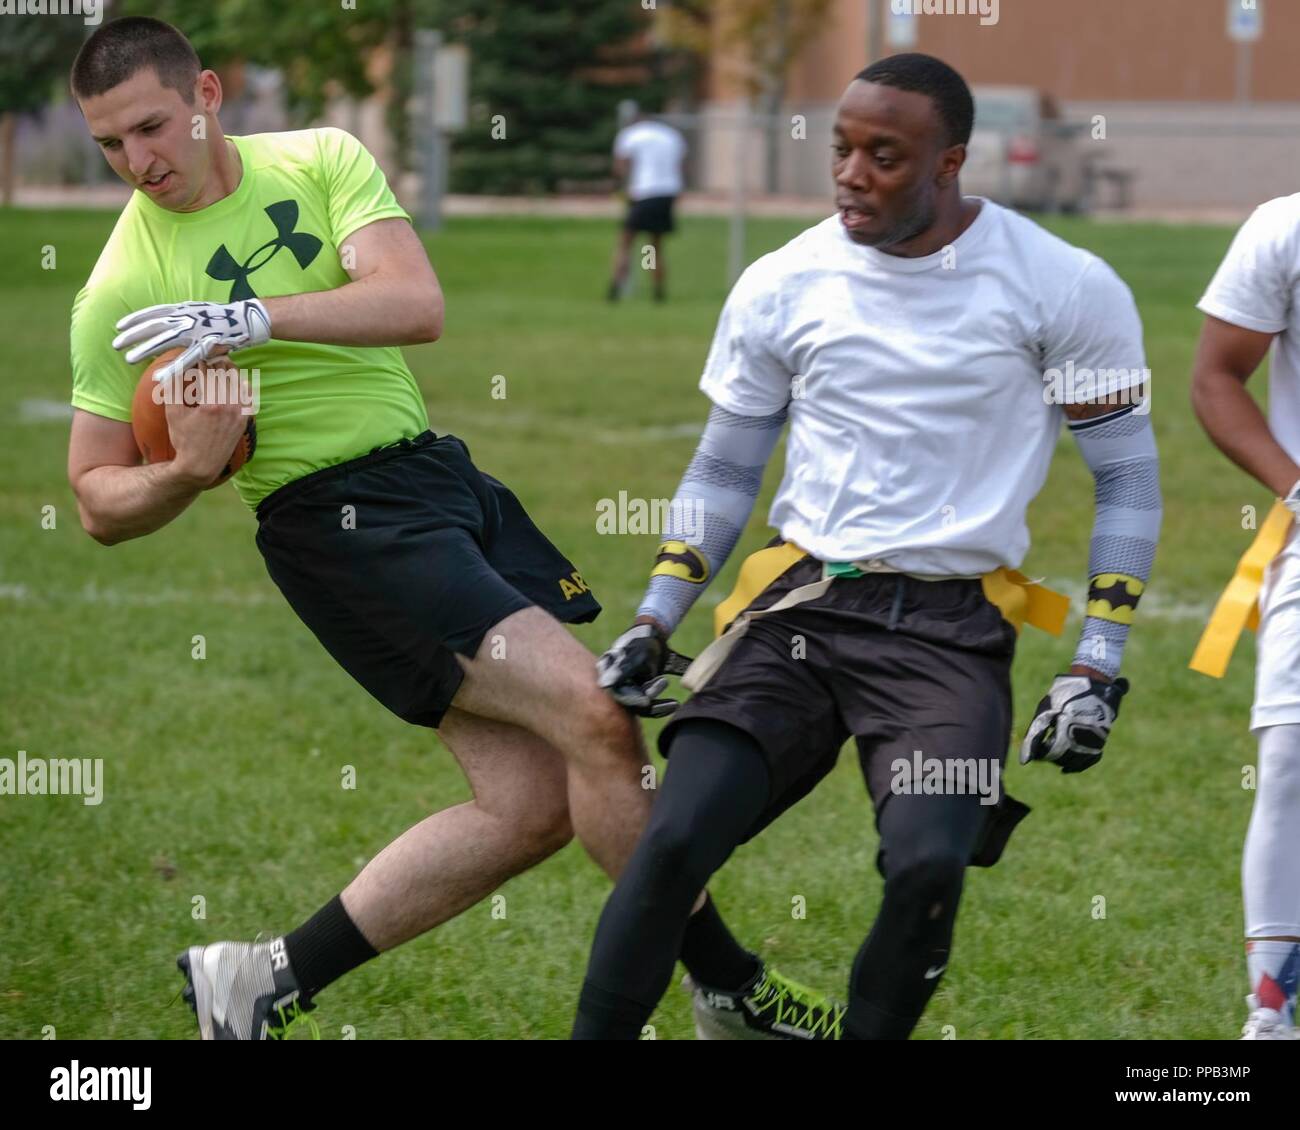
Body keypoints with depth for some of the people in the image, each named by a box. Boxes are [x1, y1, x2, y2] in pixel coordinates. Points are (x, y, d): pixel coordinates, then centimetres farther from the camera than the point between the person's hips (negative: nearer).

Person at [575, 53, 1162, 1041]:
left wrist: (1098, 671, -3)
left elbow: (1127, 480, 4)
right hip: (799, 607, 2)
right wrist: (652, 625, 7)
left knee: (927, 867, -26)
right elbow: (724, 474, 17)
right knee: (674, 840, -18)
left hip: (950, 631, -2)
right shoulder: (784, 285, 5)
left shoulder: (1063, 289, -4)